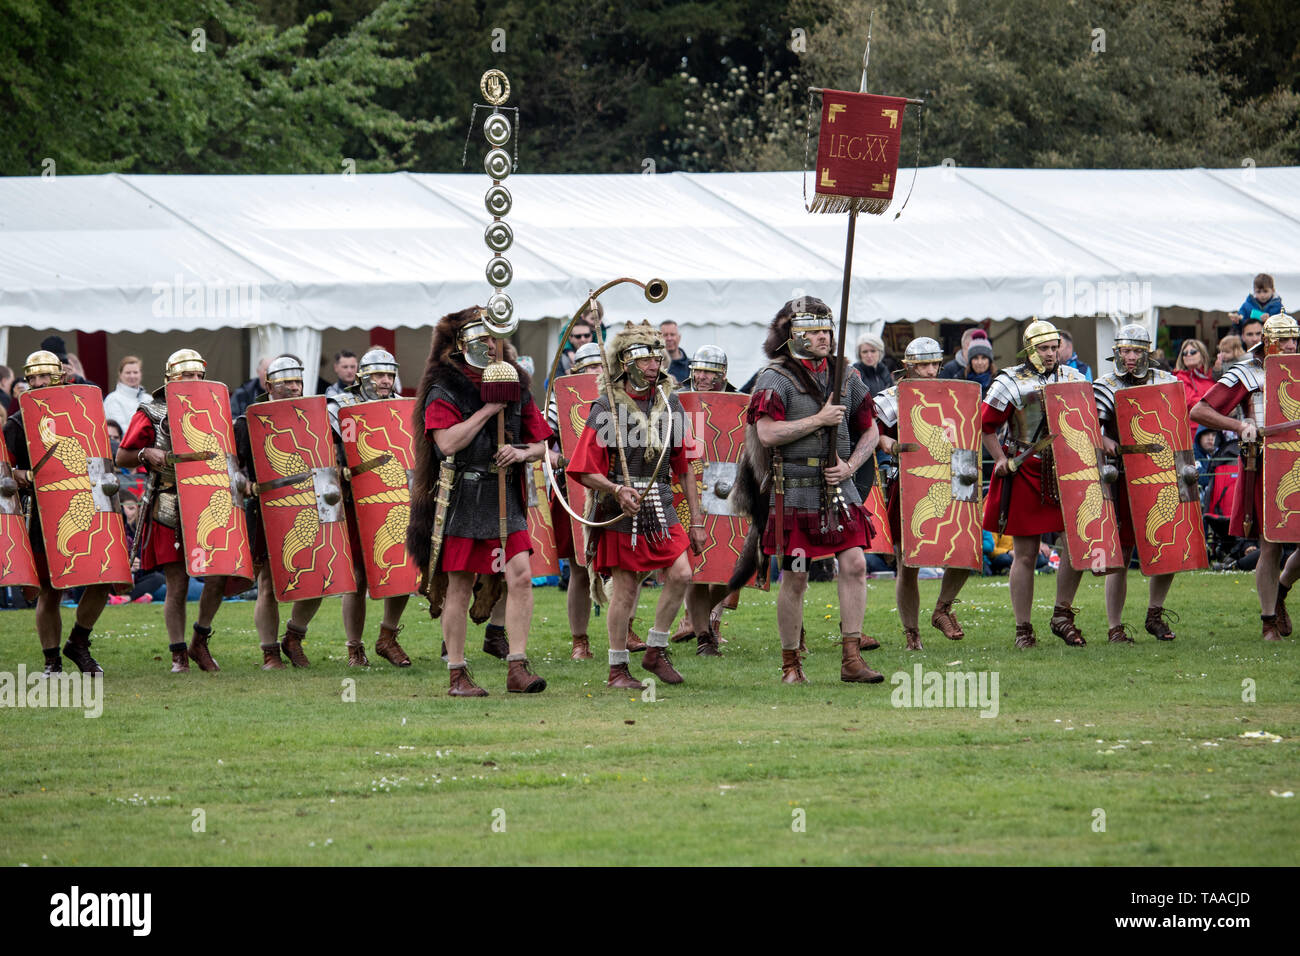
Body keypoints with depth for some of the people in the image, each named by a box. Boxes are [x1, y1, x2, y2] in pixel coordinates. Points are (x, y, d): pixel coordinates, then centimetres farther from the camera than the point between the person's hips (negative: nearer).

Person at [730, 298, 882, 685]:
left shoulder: (844, 377, 10)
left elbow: (870, 431, 17)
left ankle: (851, 659, -5)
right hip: (794, 495, -4)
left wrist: (850, 465, -1)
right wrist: (819, 420, -18)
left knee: (854, 564, -8)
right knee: (794, 580, 1)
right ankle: (791, 665, 14)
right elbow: (767, 433, -19)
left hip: (838, 490, 4)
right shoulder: (776, 379, -7)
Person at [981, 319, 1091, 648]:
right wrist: (1002, 460, -9)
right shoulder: (1010, 383, -5)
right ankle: (1023, 628, 9)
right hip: (1025, 474, -3)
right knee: (1025, 554, 1)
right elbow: (986, 427, -1)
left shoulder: (1072, 379, 7)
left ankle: (1062, 615, 10)